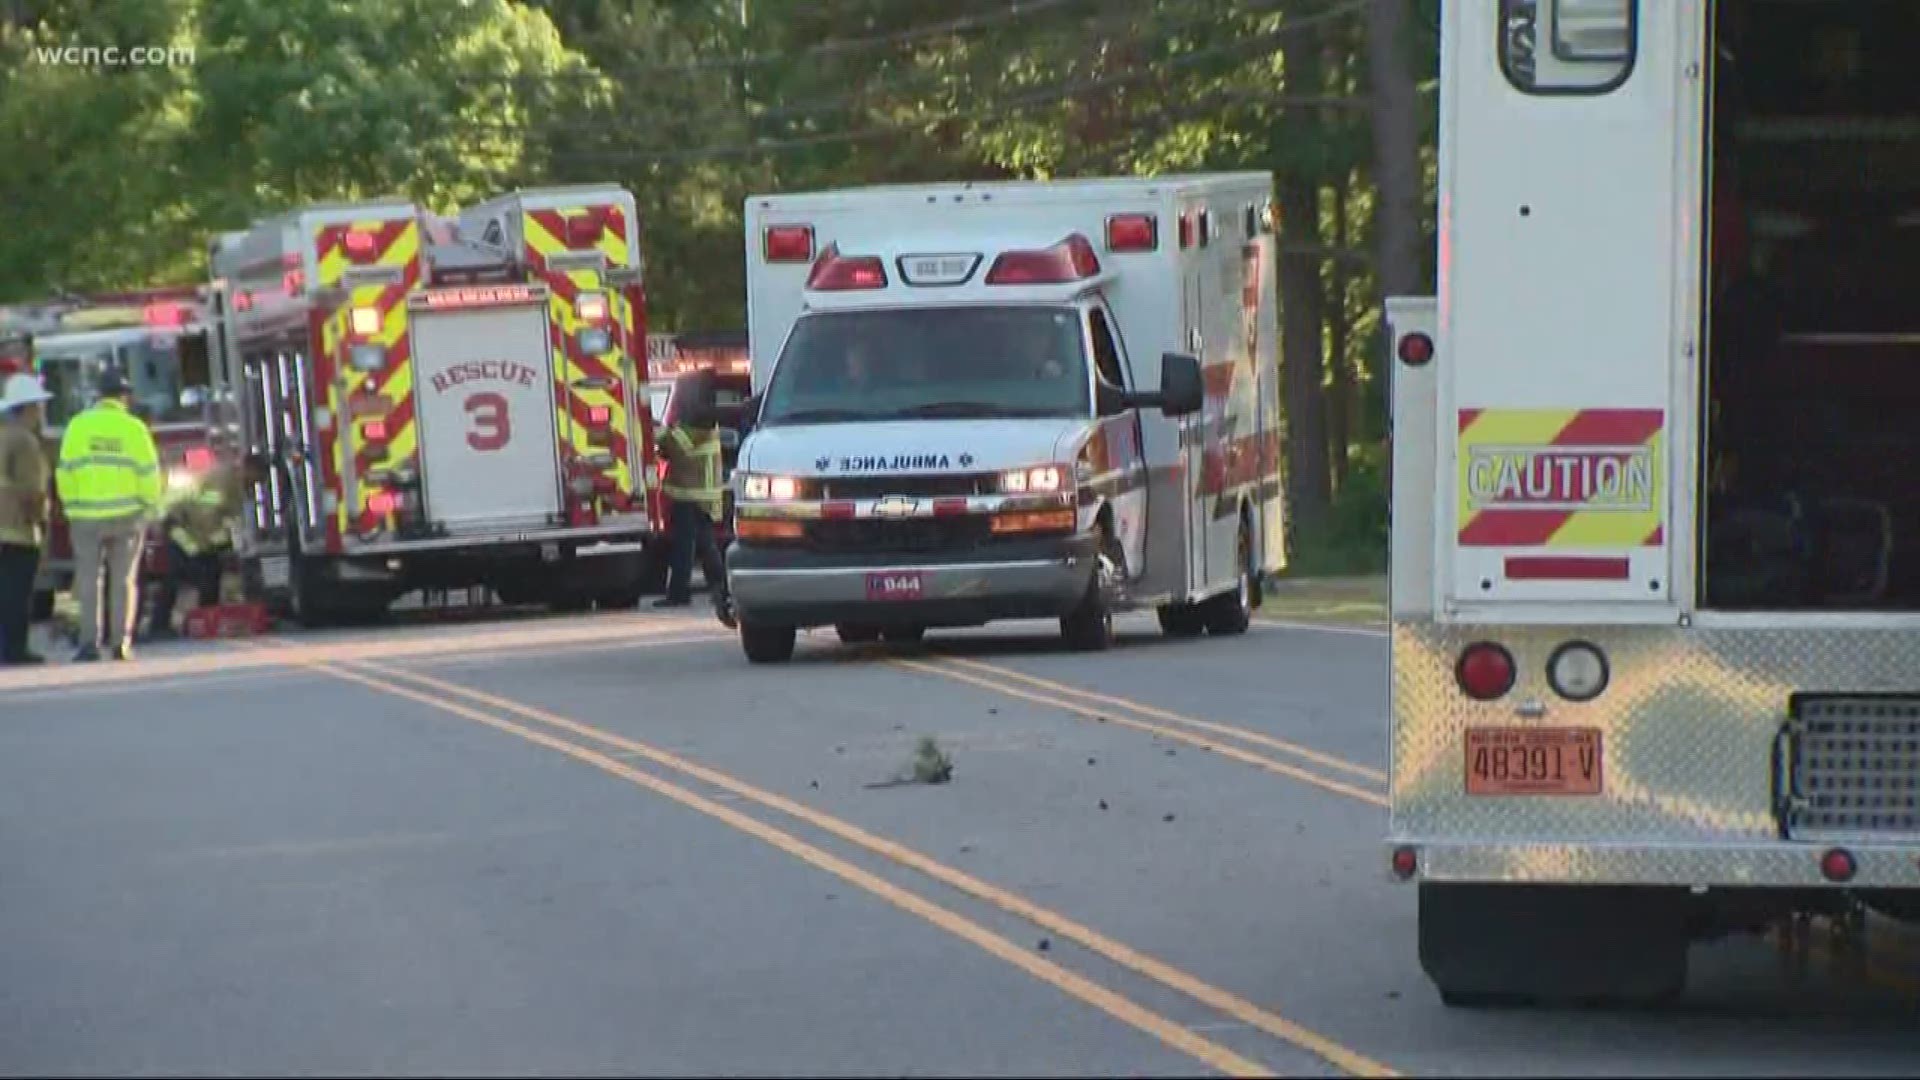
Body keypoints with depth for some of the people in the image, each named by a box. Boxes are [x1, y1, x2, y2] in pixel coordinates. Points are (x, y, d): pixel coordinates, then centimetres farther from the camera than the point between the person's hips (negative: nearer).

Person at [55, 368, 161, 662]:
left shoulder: (79, 425, -2)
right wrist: (151, 507, 8)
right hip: (127, 515, 0)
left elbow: (65, 470, -2)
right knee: (123, 579, 7)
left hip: (88, 516, 0)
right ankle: (121, 643, 3)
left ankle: (90, 642, -4)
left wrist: (70, 505, 8)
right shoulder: (134, 427, -4)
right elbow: (148, 472, -4)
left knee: (89, 580, 4)